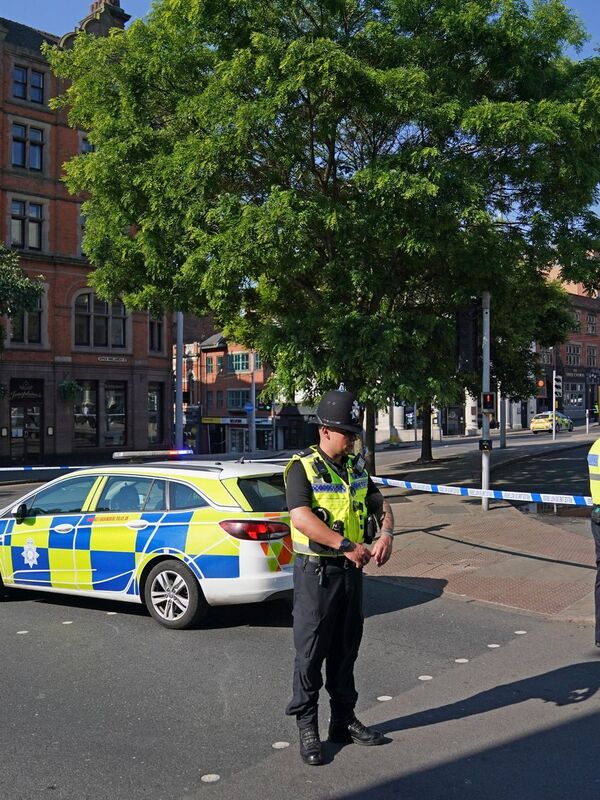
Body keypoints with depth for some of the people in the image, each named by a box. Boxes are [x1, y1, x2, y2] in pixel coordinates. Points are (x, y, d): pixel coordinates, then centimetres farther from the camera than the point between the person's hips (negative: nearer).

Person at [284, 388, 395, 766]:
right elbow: (302, 518, -26)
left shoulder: (356, 466, 9)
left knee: (346, 649, 16)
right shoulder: (303, 468, -13)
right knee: (311, 652, 3)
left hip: (352, 570, 7)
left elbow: (380, 504, 11)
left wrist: (387, 534, -11)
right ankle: (307, 727, 15)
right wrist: (346, 545, -32)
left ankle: (344, 720, 29)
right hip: (317, 571, -6)